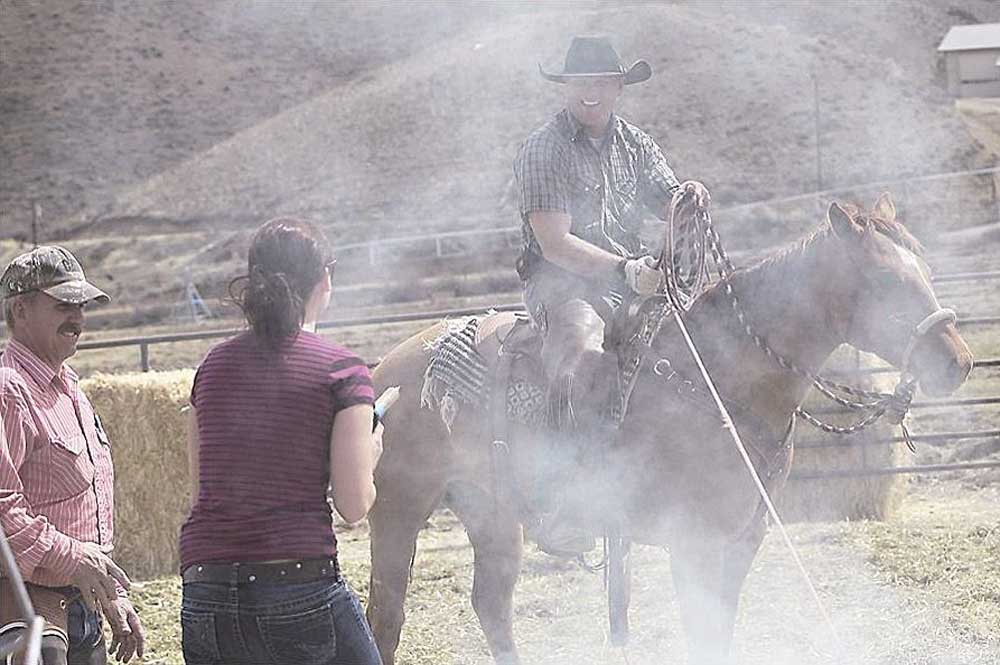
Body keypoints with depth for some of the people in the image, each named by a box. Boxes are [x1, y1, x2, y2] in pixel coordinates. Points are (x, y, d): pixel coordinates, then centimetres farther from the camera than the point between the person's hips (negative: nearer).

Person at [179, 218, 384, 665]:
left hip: (204, 600, 5)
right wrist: (369, 452, 13)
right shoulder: (342, 371, -2)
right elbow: (354, 506, -5)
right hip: (301, 589, -5)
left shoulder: (214, 365, 13)